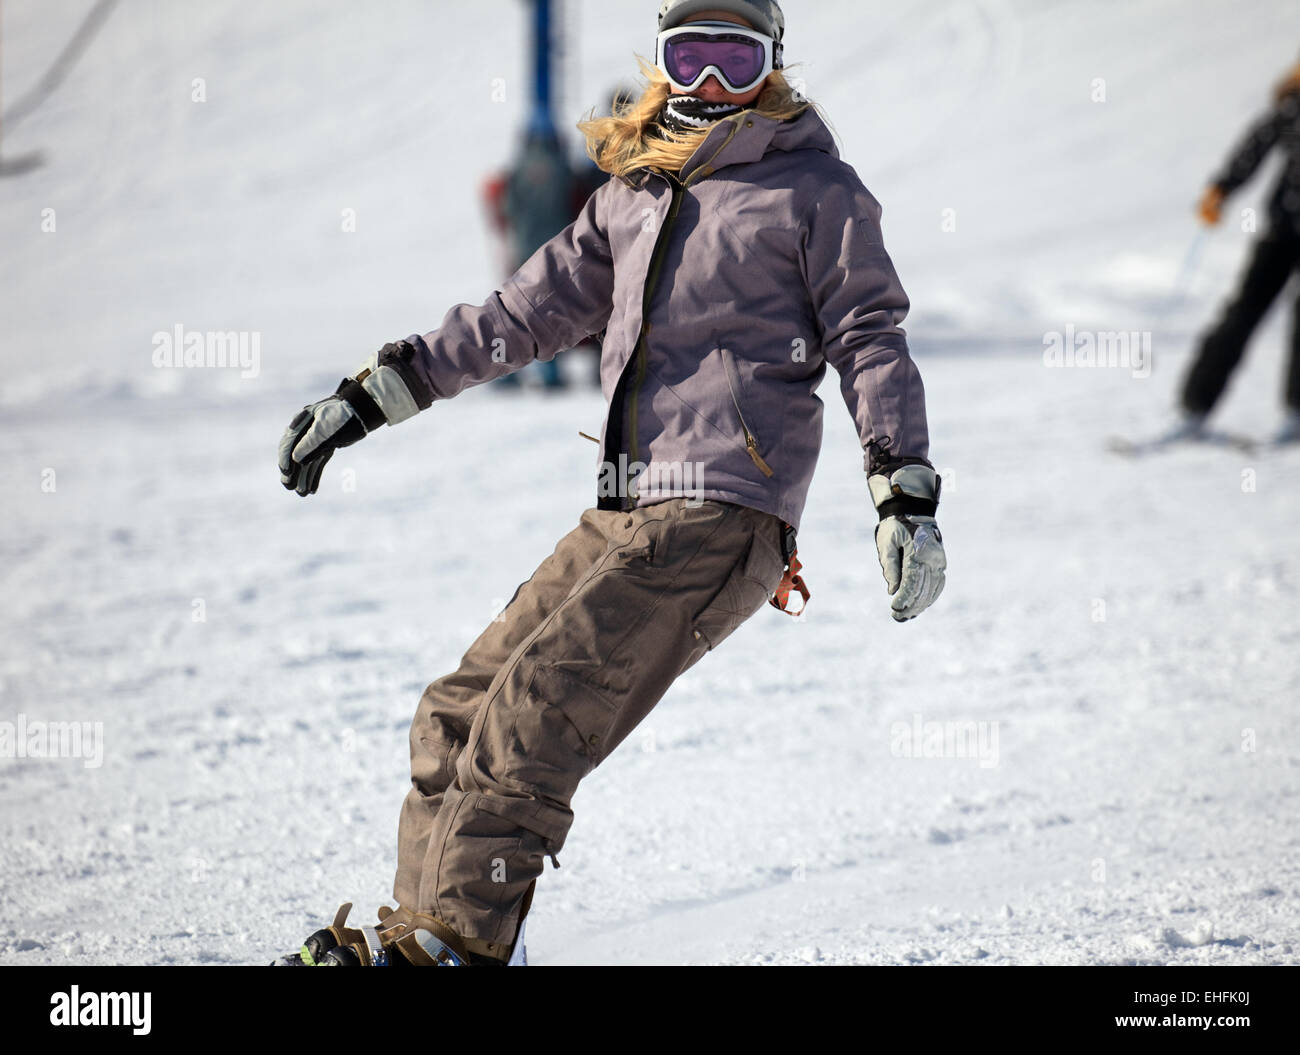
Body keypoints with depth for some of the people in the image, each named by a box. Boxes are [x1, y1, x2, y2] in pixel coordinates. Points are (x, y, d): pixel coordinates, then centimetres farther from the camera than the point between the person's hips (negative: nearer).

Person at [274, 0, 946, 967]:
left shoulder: (815, 191, 4)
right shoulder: (633, 195, 21)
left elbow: (870, 341, 1)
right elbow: (529, 311, 25)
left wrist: (908, 497, -9)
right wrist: (371, 397, 24)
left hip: (722, 518, -7)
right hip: (625, 515, 7)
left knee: (535, 703, -20)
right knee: (460, 709, 1)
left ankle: (456, 940, -21)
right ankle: (428, 919, 5)